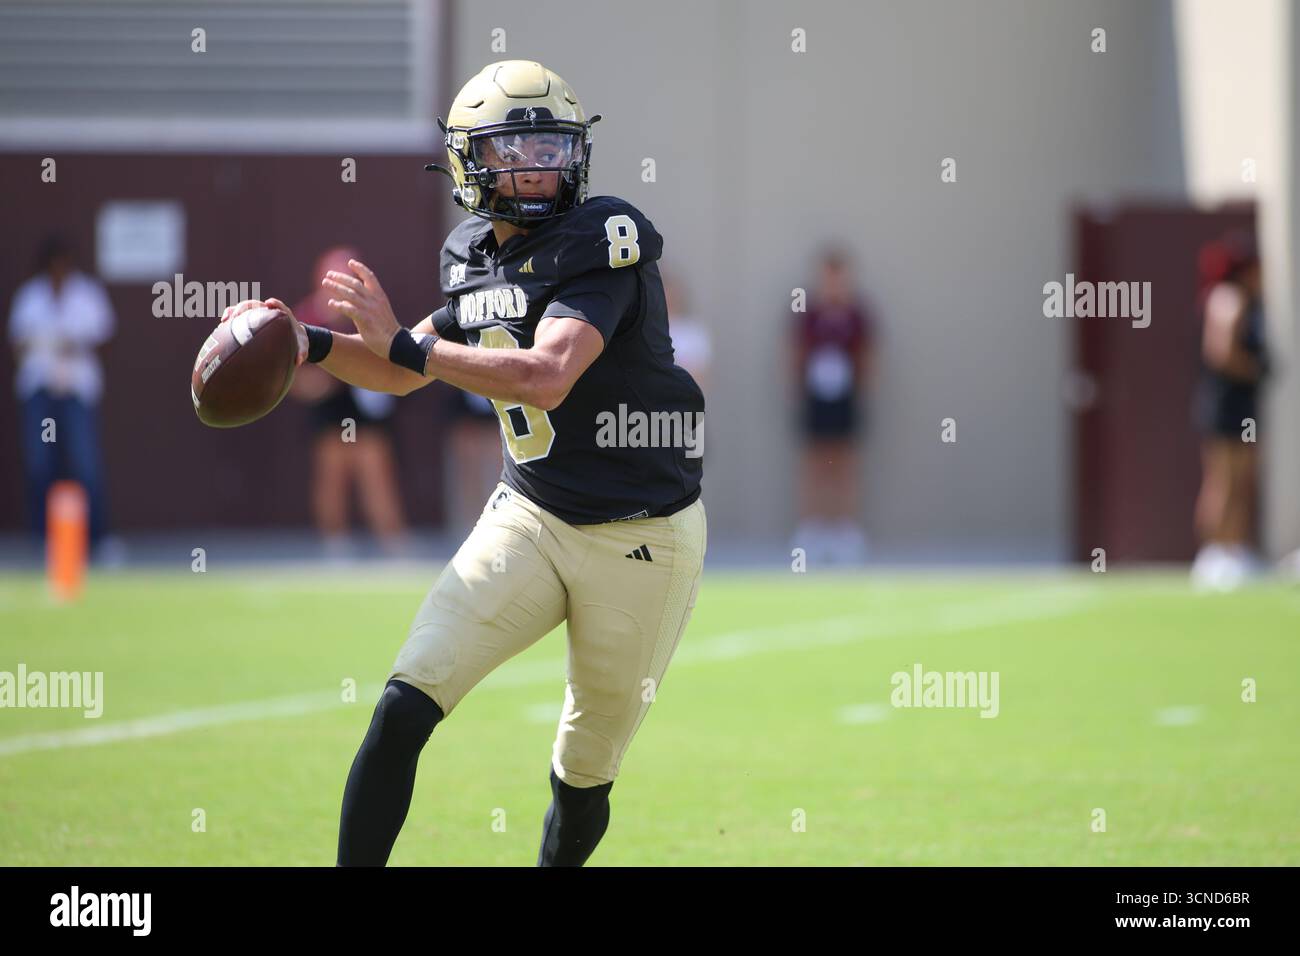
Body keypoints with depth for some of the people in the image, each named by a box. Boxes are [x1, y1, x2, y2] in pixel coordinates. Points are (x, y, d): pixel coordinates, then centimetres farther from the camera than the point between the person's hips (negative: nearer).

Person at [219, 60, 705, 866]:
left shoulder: (601, 245, -17)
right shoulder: (476, 258, 5)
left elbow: (545, 378, -31)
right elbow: (408, 373, 20)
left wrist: (404, 343, -28)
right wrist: (308, 343, 3)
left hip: (642, 541, -5)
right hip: (529, 519, 5)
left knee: (586, 773, 7)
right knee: (404, 708, -14)